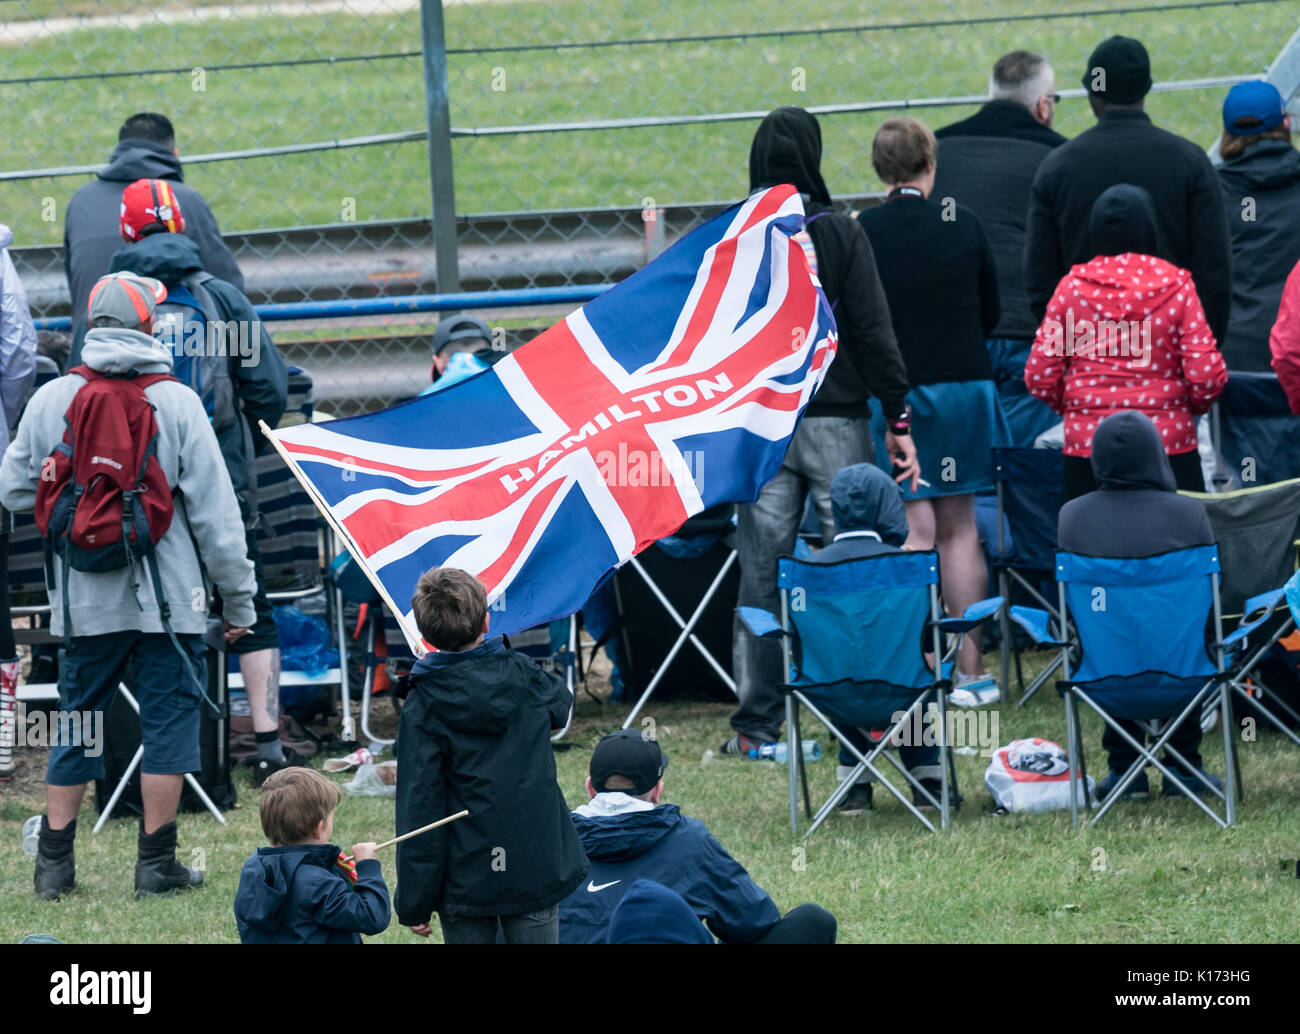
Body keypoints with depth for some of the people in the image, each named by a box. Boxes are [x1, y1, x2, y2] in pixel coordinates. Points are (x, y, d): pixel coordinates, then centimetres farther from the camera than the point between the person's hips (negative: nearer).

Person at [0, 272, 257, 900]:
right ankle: (156, 863, 7)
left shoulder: (50, 400, -1)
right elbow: (214, 511, -6)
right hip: (168, 599, -3)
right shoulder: (176, 403, -8)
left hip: (84, 600, 3)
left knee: (77, 722, 13)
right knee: (168, 718, 6)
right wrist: (238, 597, 1)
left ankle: (54, 862, 14)